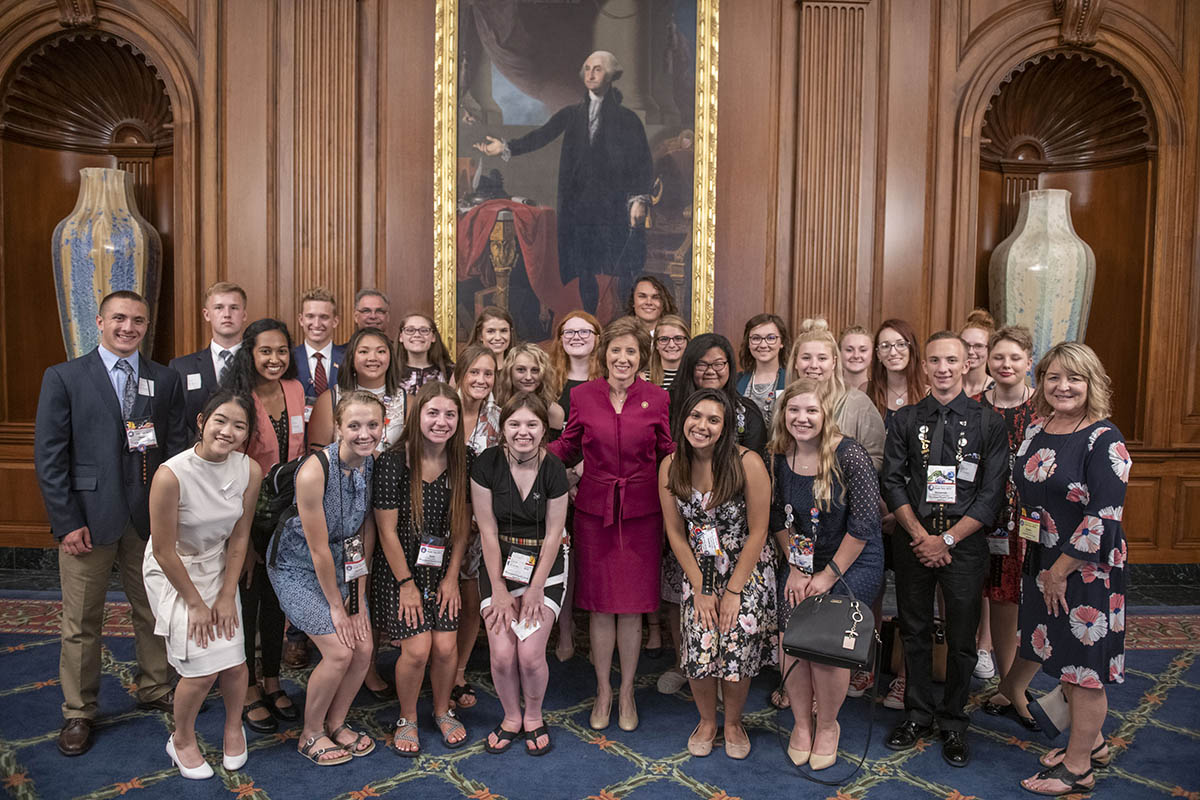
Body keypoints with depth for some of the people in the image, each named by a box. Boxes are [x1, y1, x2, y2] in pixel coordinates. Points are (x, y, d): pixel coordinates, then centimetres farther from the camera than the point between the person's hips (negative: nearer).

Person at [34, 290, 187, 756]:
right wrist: (66, 522, -9)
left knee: (155, 611, 13)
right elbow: (49, 456, -4)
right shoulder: (64, 378, 0)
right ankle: (78, 713, 25)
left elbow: (177, 448, 6)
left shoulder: (166, 380, 6)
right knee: (81, 622, 8)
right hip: (88, 519, -2)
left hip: (150, 518, 2)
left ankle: (155, 690, 33)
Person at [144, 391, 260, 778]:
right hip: (173, 573, -4)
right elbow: (165, 551, -19)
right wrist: (195, 603, -11)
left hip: (217, 568, 4)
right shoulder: (171, 475, -29)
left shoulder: (250, 471, -15)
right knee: (203, 668, -8)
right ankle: (182, 740, 22)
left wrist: (227, 596, -4)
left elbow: (239, 538, -4)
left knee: (234, 661, -1)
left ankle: (233, 727, 30)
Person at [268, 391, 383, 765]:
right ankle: (311, 734, 13)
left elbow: (367, 534, -3)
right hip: (297, 568, -6)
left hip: (341, 566, 6)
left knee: (364, 648, -2)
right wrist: (335, 606, -13)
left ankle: (335, 723, 24)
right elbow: (318, 549, -22)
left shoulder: (375, 464, -11)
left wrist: (358, 596, -4)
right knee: (339, 652, -12)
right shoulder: (314, 471, -30)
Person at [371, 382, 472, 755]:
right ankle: (407, 719, 21)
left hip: (443, 568, 3)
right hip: (400, 568, -3)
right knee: (417, 648, -8)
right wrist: (406, 583, -9)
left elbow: (462, 524, 1)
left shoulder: (465, 460, -6)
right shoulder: (393, 461, -18)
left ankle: (442, 711, 27)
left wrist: (451, 577, 0)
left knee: (445, 647, -2)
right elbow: (387, 529, -12)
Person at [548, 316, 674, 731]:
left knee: (632, 606, 8)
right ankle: (603, 691, 27)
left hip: (641, 511, 0)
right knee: (600, 605, 8)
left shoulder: (656, 398, 0)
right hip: (594, 510, 0)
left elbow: (669, 453, 6)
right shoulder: (582, 395, 0)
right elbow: (568, 447, 7)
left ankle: (627, 692, 28)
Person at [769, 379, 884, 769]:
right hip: (803, 563, 4)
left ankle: (828, 725, 18)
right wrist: (795, 568, 2)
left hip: (853, 563, -4)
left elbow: (863, 525, -17)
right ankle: (801, 723, 21)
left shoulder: (850, 456, -20)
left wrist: (829, 576, -12)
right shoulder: (778, 458, -5)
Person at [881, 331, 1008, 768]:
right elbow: (892, 482, 0)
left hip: (964, 543, -1)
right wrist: (921, 535, -10)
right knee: (915, 632, 12)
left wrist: (947, 539, -11)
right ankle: (918, 715, 29)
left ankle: (953, 723, 27)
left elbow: (992, 493, -5)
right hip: (912, 540, 1)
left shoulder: (988, 422, -1)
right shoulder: (905, 420, 4)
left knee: (962, 639, 8)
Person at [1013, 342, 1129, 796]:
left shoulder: (1104, 441, -16)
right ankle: (1092, 743, 39)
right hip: (1043, 564, 7)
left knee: (1084, 666, 5)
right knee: (1062, 656, 19)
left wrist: (1060, 570, -16)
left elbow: (1103, 517, -20)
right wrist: (1039, 566, 9)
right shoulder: (1035, 435, 5)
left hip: (1086, 569, -7)